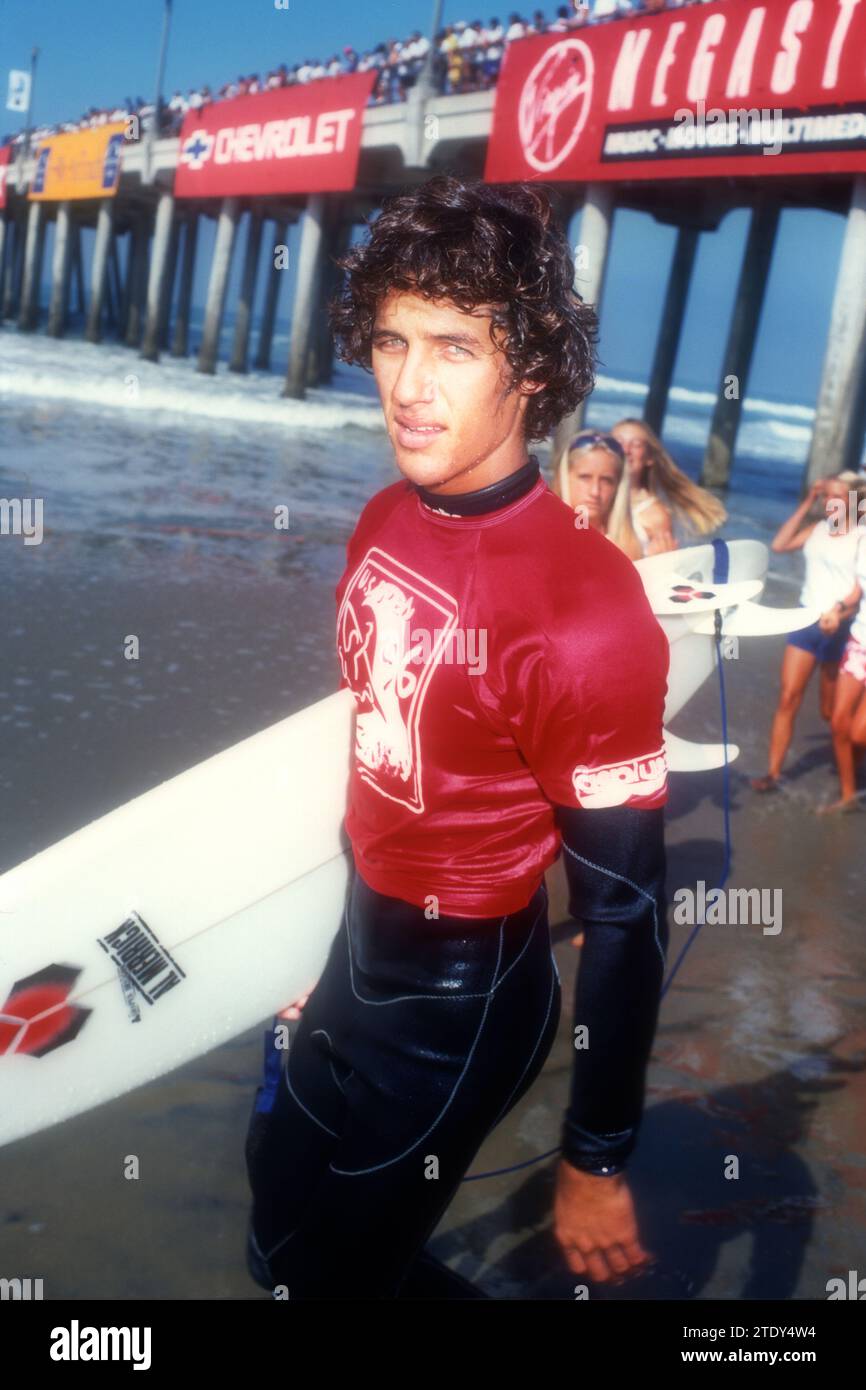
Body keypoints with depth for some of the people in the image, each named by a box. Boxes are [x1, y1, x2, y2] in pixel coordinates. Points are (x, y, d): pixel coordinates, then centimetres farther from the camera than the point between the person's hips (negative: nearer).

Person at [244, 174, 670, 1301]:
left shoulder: (583, 610, -29)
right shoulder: (388, 519, -4)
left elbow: (623, 910, -23)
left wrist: (597, 1161, -15)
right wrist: (354, 944, 18)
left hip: (460, 996, -8)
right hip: (366, 944, 8)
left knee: (315, 1265, 11)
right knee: (284, 1177, 28)